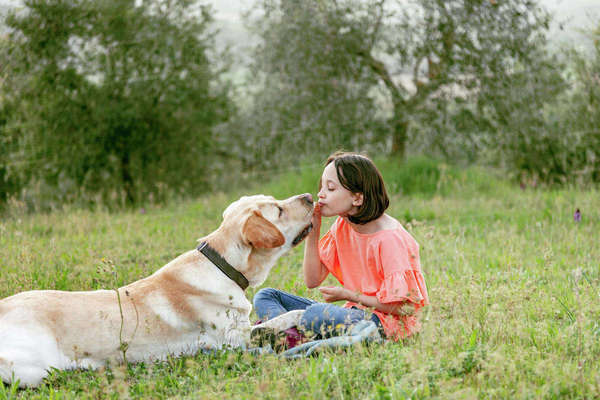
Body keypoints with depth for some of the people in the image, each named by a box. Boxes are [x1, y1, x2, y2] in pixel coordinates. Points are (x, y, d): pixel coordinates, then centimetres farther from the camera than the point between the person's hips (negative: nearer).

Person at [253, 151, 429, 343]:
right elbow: (312, 280, 8)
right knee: (265, 296, -3)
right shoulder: (342, 226, 6)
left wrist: (348, 295, -11)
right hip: (353, 310, 9)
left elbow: (401, 306, -17)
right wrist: (312, 234, -4)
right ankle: (288, 335, -30)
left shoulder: (390, 238, -17)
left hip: (388, 323, -9)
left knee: (316, 313, -39)